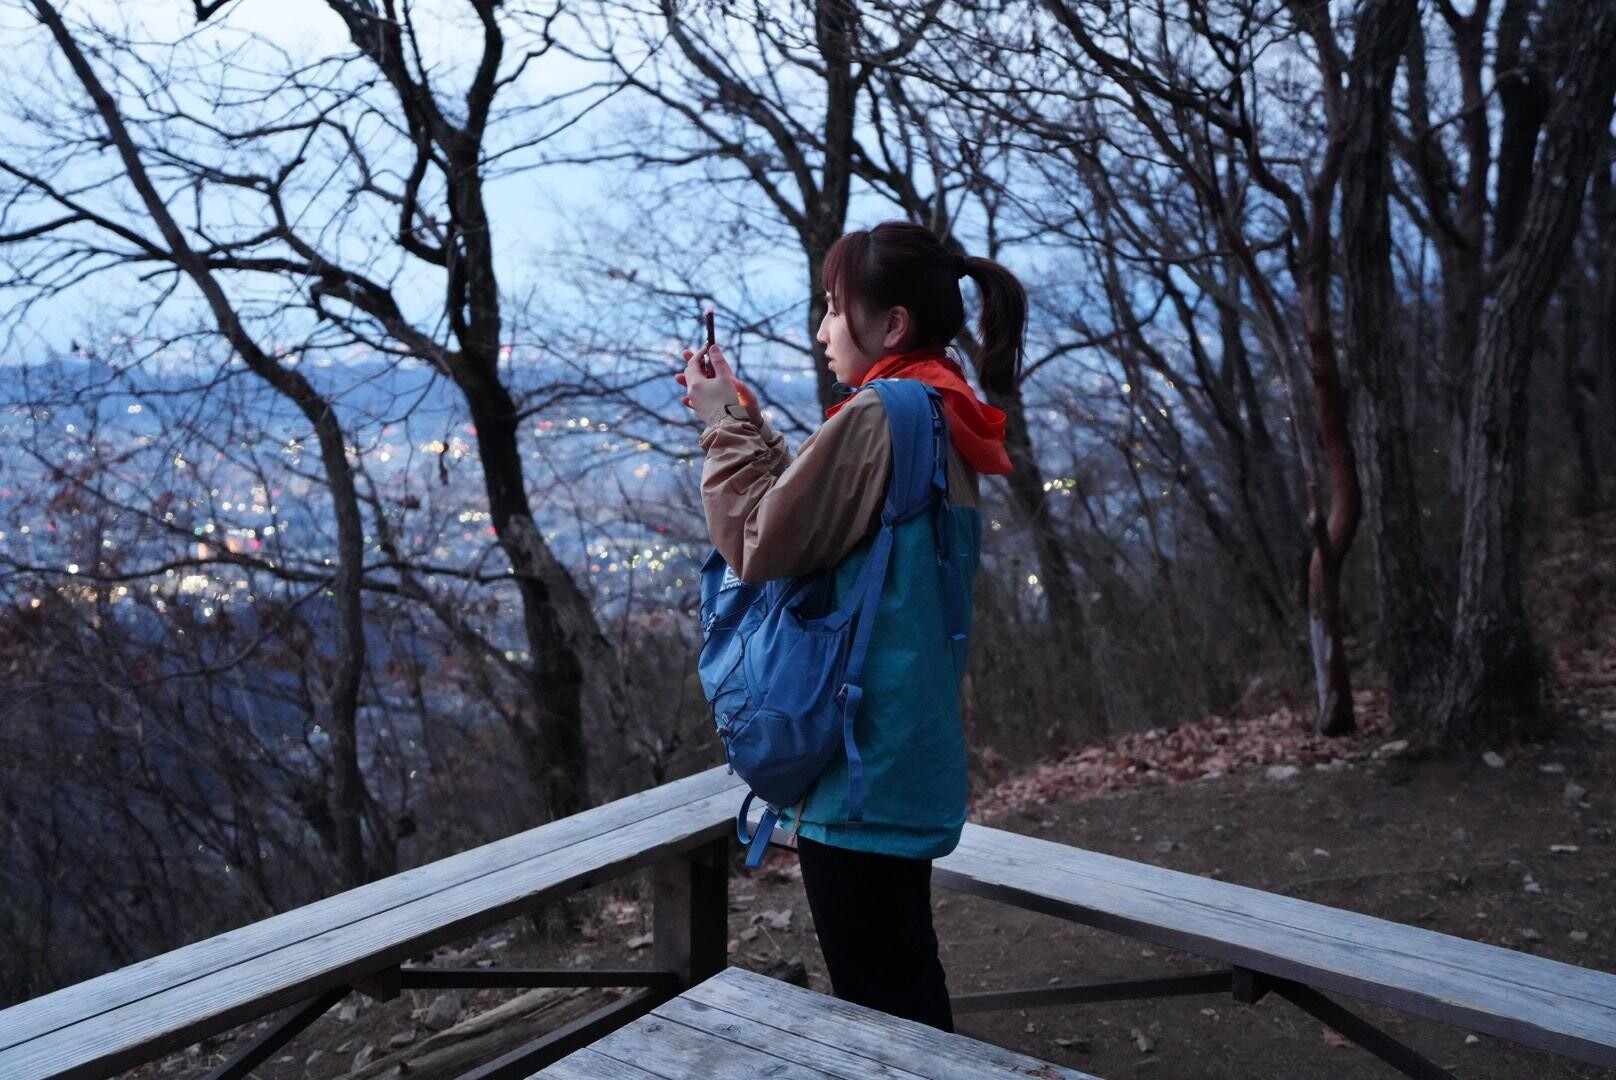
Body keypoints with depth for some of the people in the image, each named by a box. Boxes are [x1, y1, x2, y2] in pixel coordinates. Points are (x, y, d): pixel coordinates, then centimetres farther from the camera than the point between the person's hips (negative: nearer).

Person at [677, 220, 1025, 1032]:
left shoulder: (878, 416, -18)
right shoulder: (938, 420, 11)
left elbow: (764, 546, -15)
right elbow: (817, 520, 16)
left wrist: (725, 427, -4)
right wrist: (746, 419, 11)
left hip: (860, 752, -10)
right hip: (902, 745, 10)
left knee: (877, 1004, 4)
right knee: (906, 983, 21)